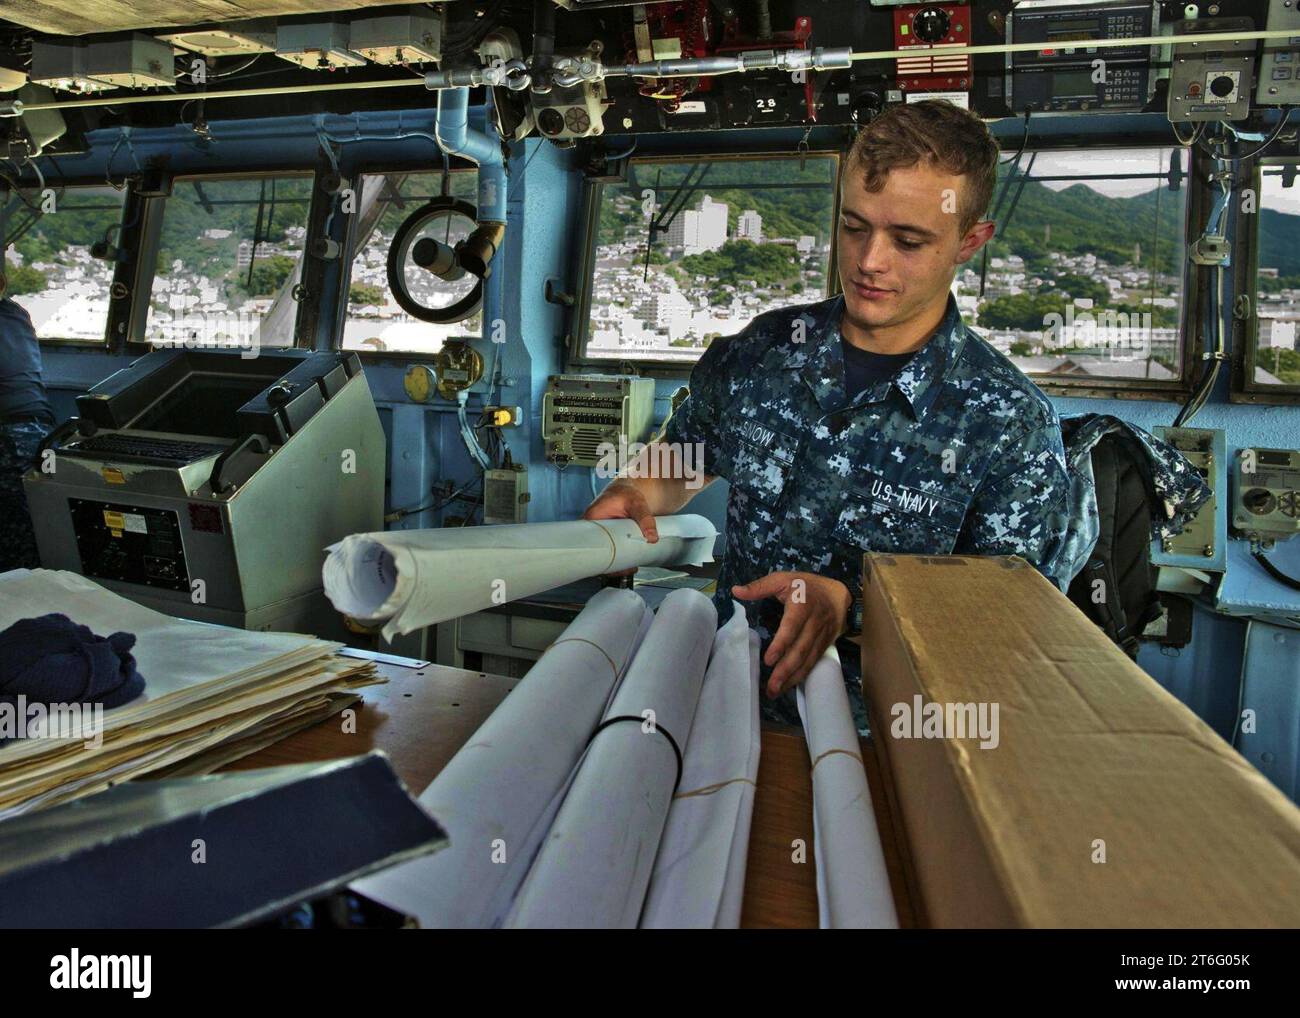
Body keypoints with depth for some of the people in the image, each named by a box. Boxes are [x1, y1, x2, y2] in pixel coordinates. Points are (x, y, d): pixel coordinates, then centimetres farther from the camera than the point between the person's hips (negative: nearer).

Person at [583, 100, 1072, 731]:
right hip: (729, 696, 3)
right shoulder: (756, 353, 2)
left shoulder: (1012, 424, -8)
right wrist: (636, 495, -3)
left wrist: (849, 606, -23)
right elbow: (685, 453, 19)